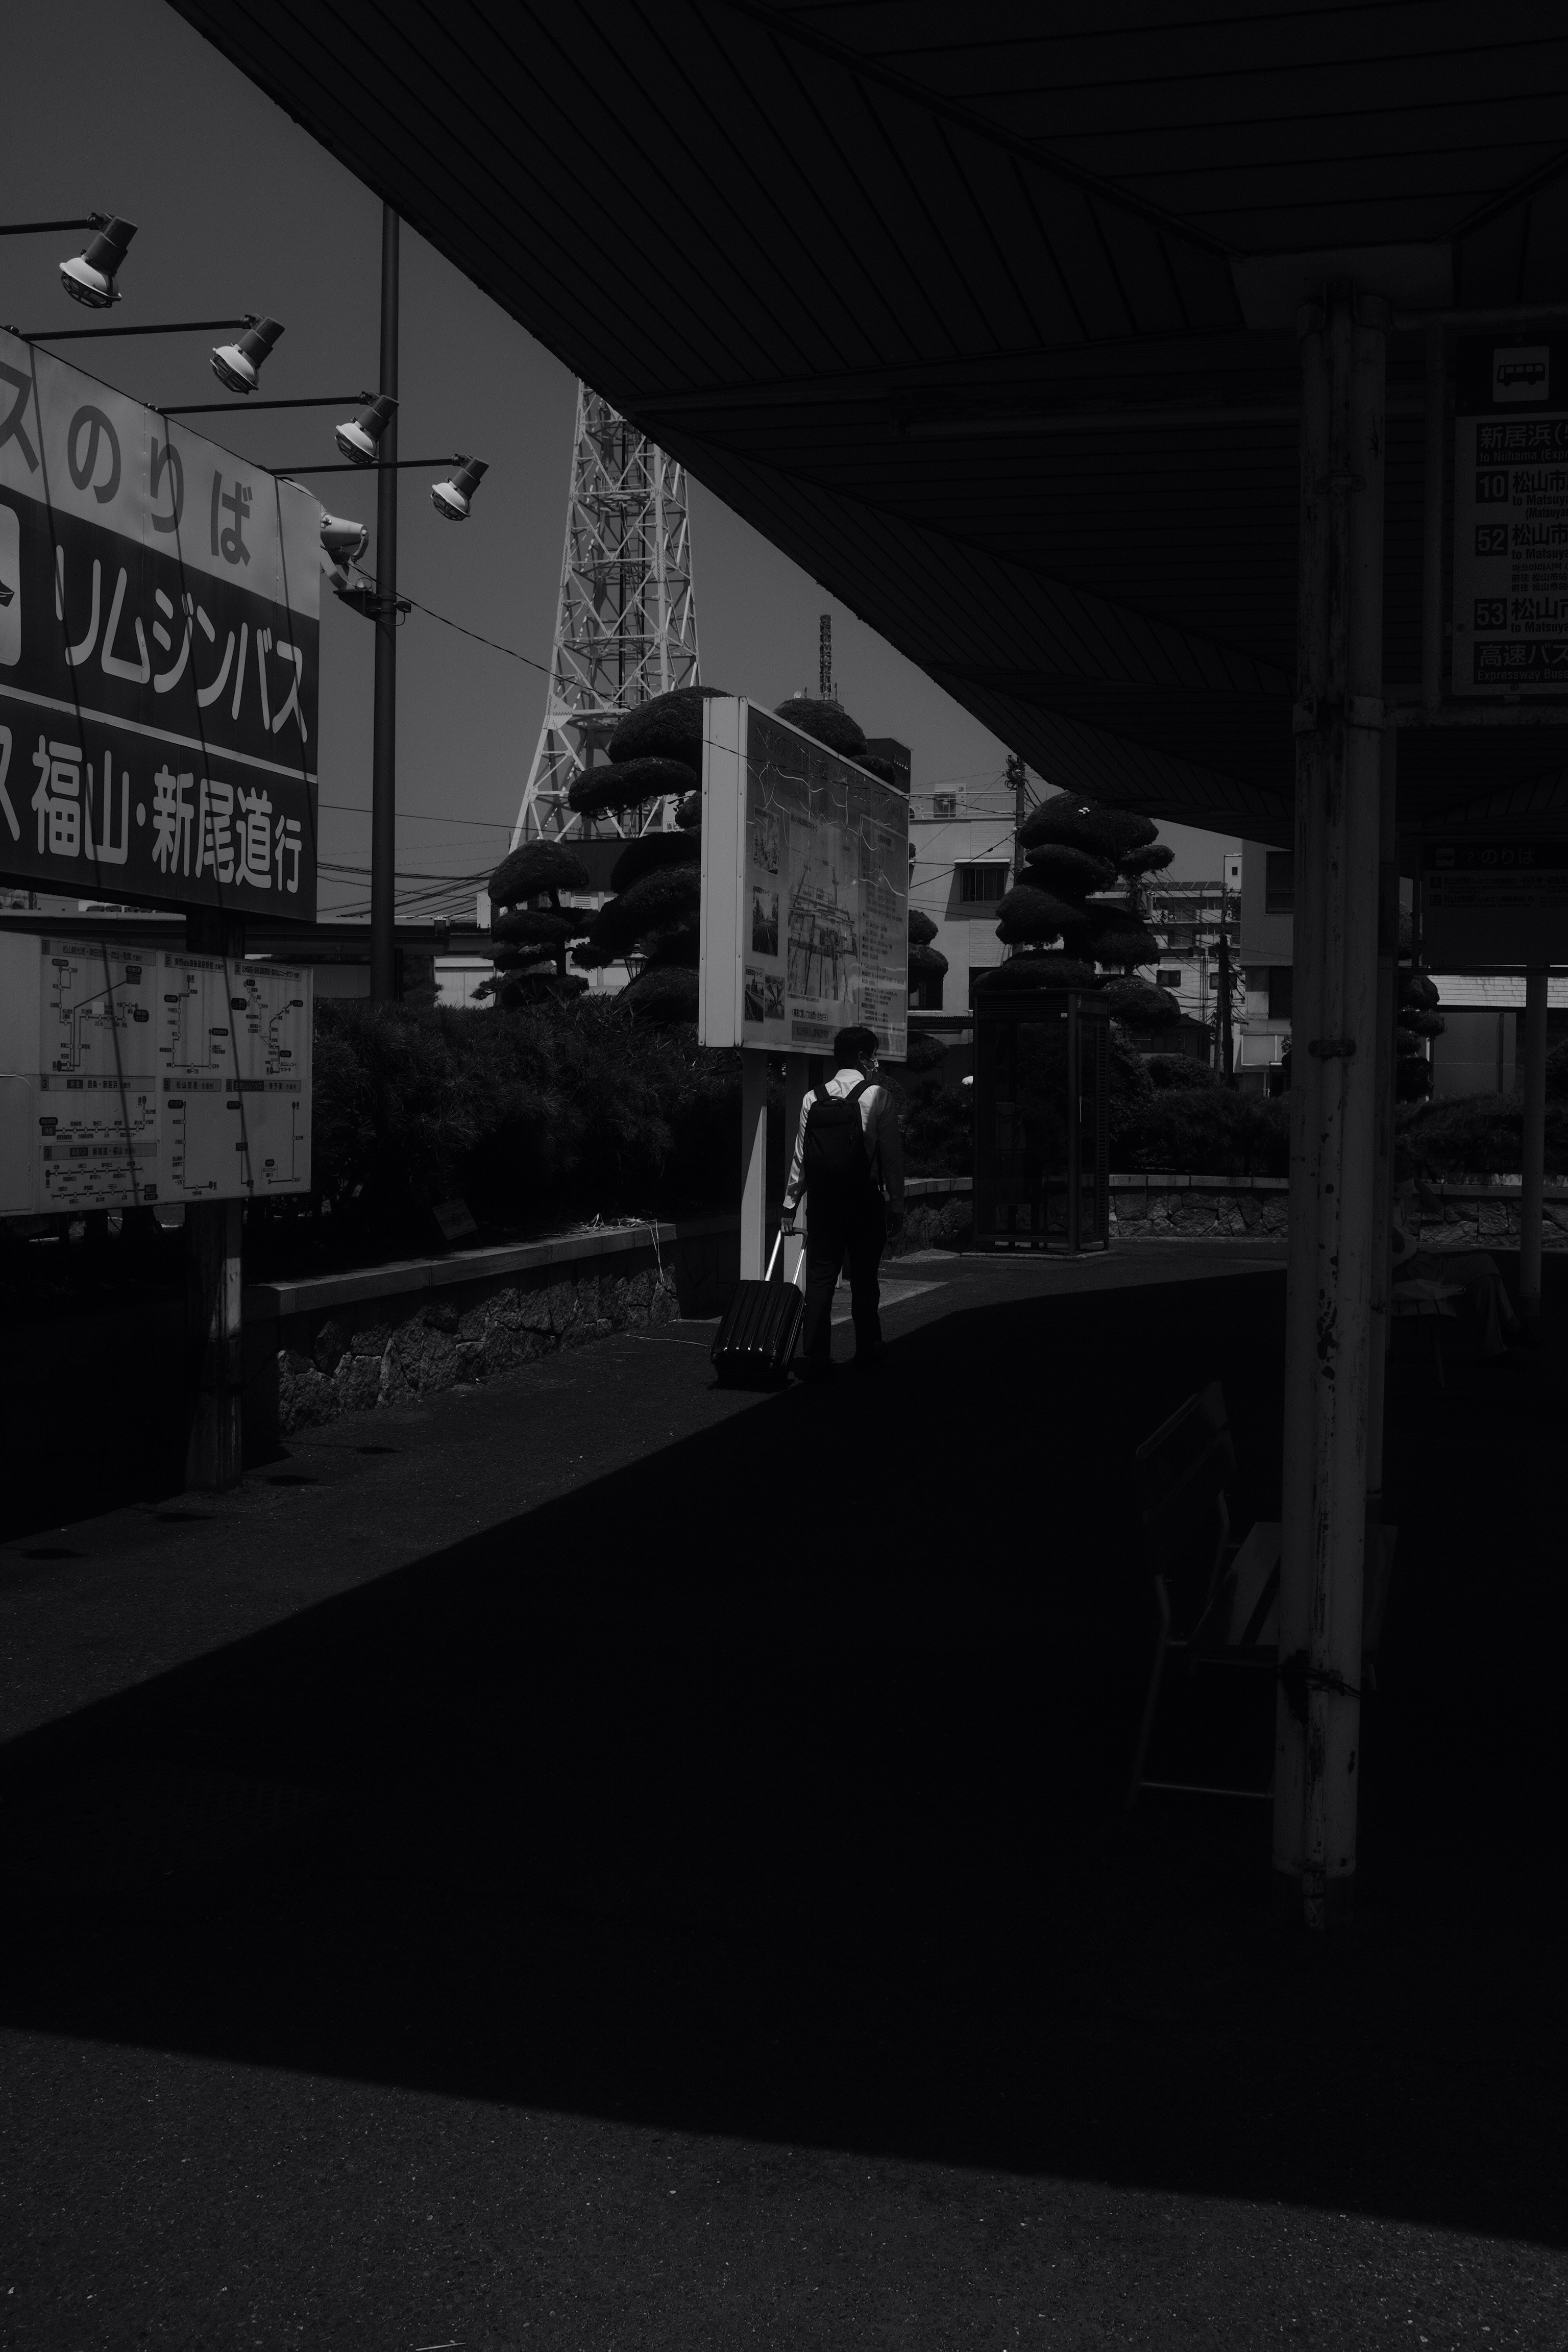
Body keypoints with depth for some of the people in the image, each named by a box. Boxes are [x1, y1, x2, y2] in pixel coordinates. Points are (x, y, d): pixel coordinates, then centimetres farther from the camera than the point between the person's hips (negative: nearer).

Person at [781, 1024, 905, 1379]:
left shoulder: (813, 1098, 6)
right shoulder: (877, 1097, -5)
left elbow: (800, 1156, 7)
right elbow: (892, 1154, -7)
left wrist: (790, 1203, 13)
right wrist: (897, 1205, -2)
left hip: (821, 1202, 3)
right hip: (865, 1200, -3)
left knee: (820, 1278, 4)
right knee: (864, 1279, 10)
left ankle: (814, 1357, 0)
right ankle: (867, 1353, 20)